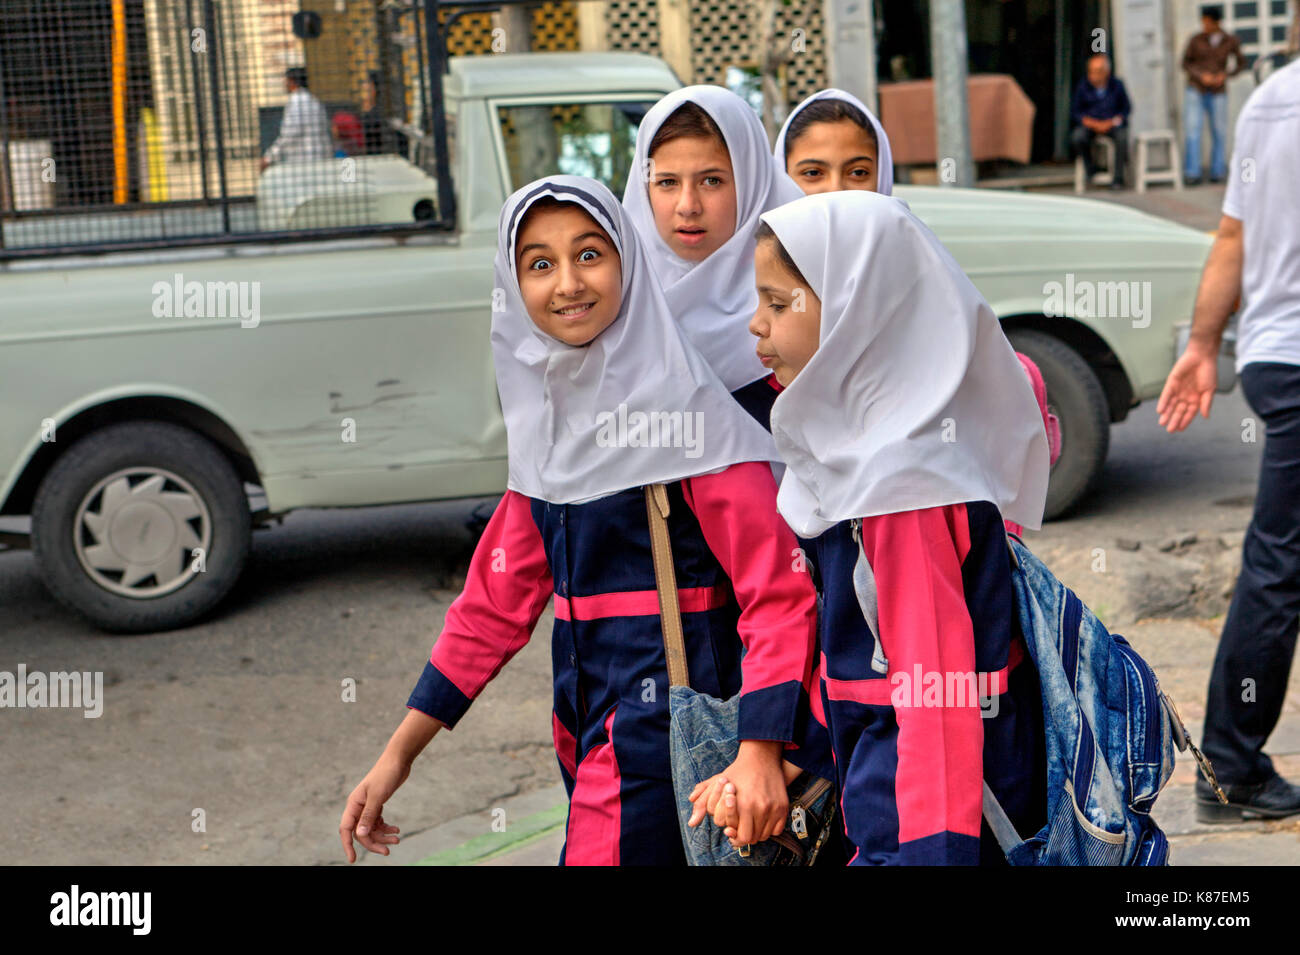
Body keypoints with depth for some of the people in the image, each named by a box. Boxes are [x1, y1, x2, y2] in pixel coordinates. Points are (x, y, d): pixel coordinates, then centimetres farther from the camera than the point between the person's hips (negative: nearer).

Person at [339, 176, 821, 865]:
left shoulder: (686, 408, -13)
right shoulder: (545, 417, 9)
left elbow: (778, 592, -17)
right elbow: (499, 597, 14)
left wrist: (760, 751, -29)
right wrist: (398, 755, 13)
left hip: (666, 724, -7)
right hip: (587, 730, 7)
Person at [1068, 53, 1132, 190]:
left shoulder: (1117, 84, -2)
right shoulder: (1083, 85, -3)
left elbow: (1126, 109, 5)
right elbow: (1075, 112, 1)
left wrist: (1111, 122, -13)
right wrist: (1092, 123, -14)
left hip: (1112, 124, 0)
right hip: (1090, 124, 0)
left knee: (1122, 136, -32)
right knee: (1077, 136, -31)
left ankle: (1118, 178, -19)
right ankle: (1090, 168, -5)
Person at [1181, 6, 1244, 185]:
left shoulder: (1231, 41, -2)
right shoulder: (1196, 40, -4)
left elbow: (1241, 63, 8)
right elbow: (1185, 63, 2)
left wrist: (1225, 75, -10)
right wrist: (1201, 76, -14)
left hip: (1218, 93, 1)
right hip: (1196, 90, -1)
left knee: (1219, 133, 1)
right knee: (1192, 131, -11)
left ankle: (1216, 171, 15)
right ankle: (1192, 173, -12)